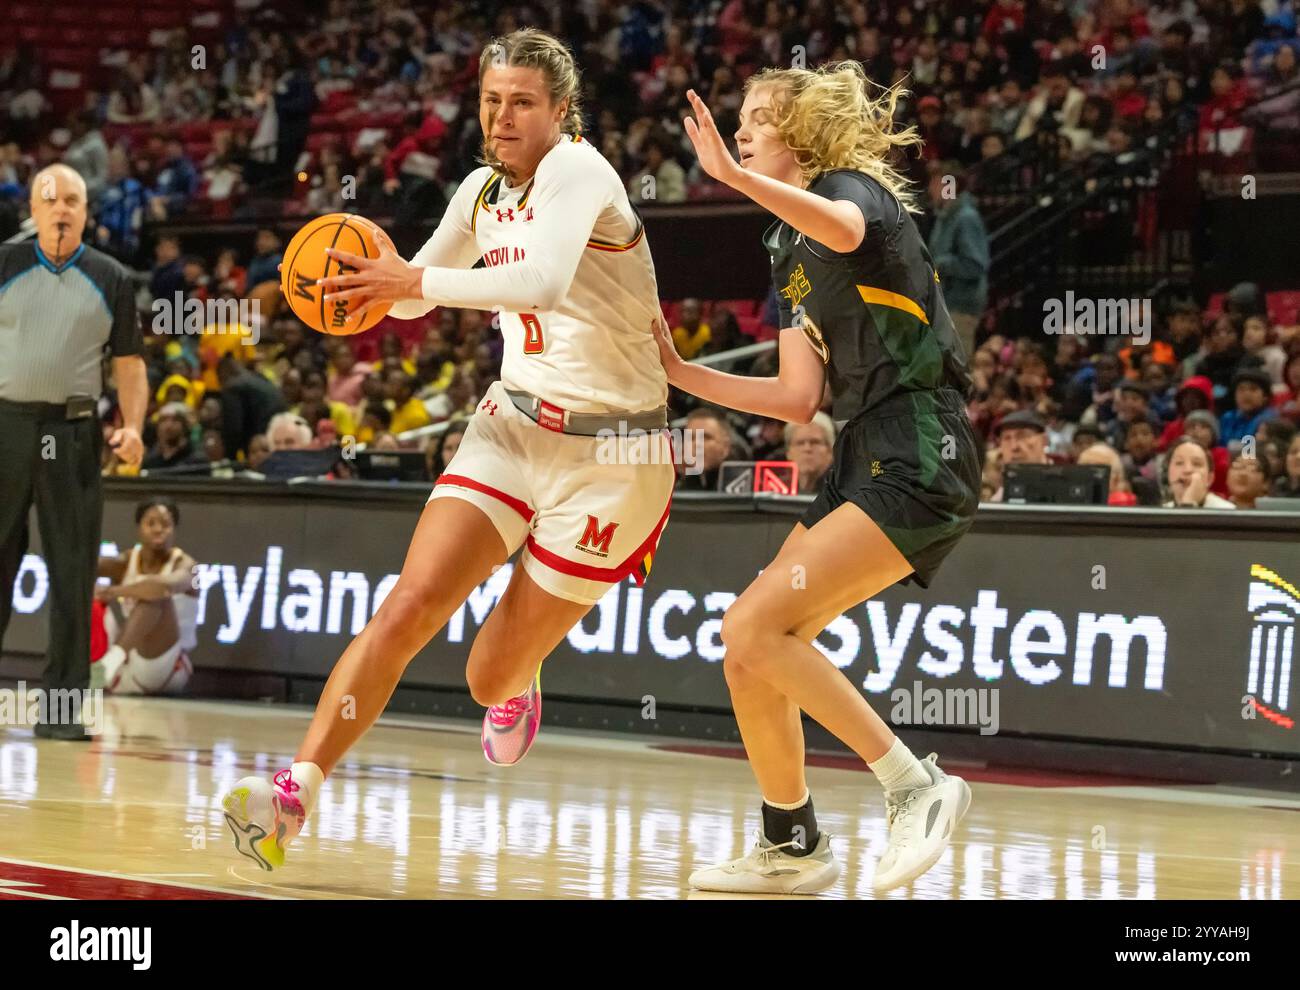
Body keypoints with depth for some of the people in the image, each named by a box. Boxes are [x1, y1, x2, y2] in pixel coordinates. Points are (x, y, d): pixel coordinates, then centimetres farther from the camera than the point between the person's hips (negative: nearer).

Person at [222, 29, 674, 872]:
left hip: (610, 454, -6)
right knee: (409, 606, -16)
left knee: (493, 678, 0)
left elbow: (544, 280, -38)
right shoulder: (484, 190, 5)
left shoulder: (577, 170, -19)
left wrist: (417, 280, -44)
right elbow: (415, 292, 19)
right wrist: (382, 276, -5)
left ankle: (520, 686, 39)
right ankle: (295, 794, -19)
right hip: (514, 423, 6)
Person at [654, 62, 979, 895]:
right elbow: (798, 398, 16)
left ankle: (916, 786, -13)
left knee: (757, 628, -18)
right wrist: (679, 372, 15)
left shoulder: (851, 185, -5)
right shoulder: (790, 251, 20)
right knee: (750, 641, 5)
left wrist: (736, 175, -42)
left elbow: (845, 231, -33)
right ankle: (792, 848, 15)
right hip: (867, 459, 9)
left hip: (919, 459, -9)